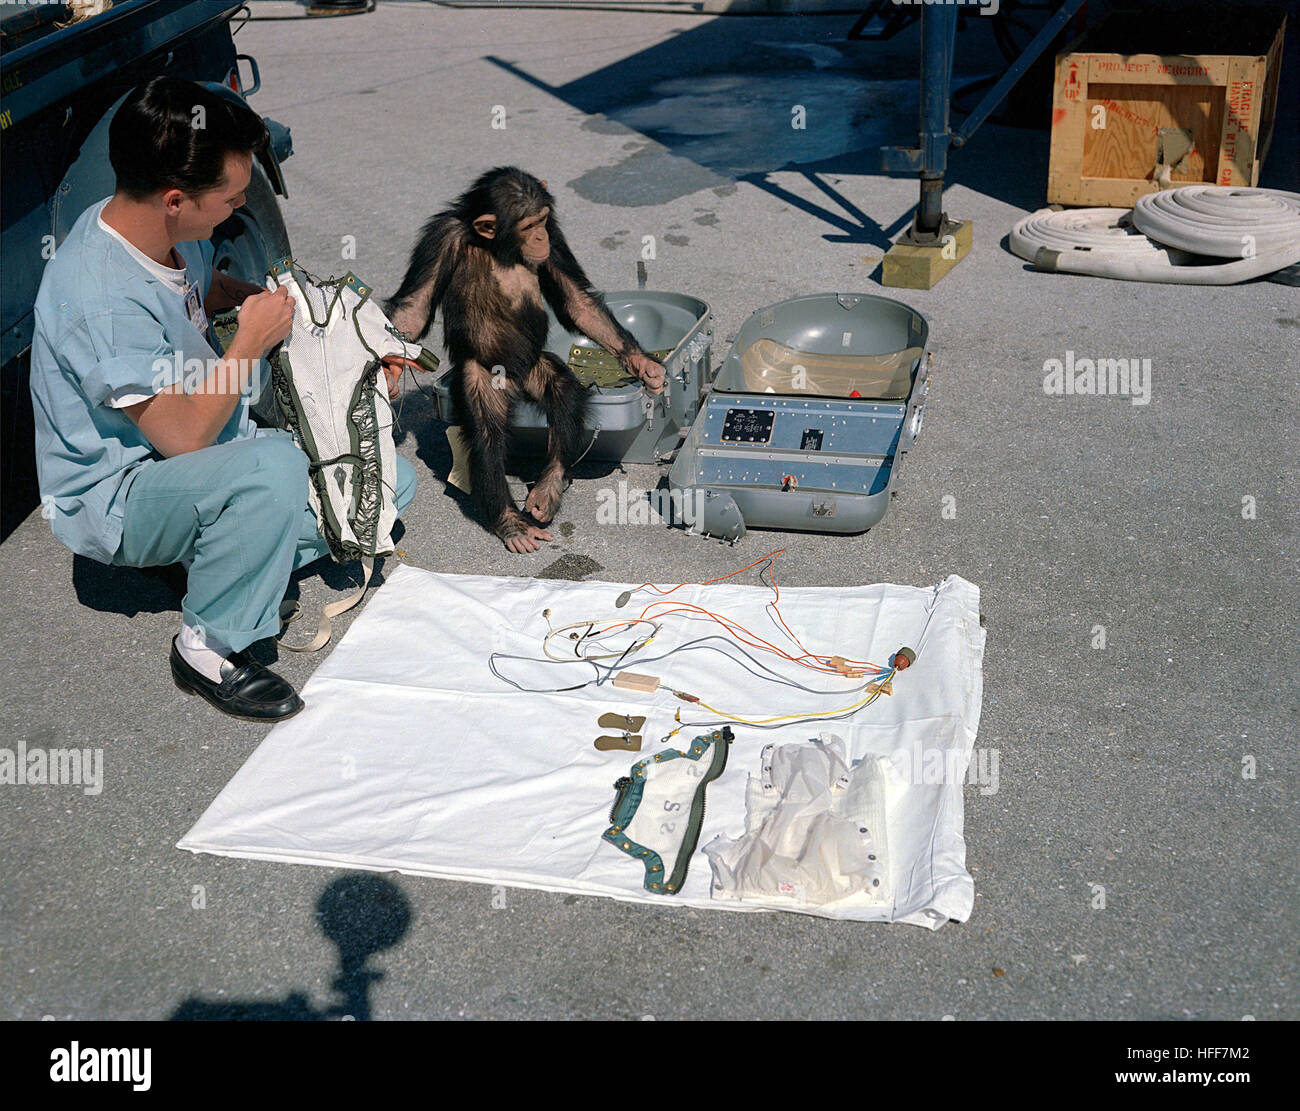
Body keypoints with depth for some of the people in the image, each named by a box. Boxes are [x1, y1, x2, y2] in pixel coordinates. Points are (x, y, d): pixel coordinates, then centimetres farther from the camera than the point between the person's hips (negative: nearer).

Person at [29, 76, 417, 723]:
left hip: (192, 451, 9)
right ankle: (208, 649, -19)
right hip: (113, 500, -9)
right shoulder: (101, 302, -33)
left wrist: (266, 299, 4)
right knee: (273, 464, -40)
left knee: (391, 482, -1)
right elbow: (186, 437, -28)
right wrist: (251, 342, -19)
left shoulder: (167, 233, -5)